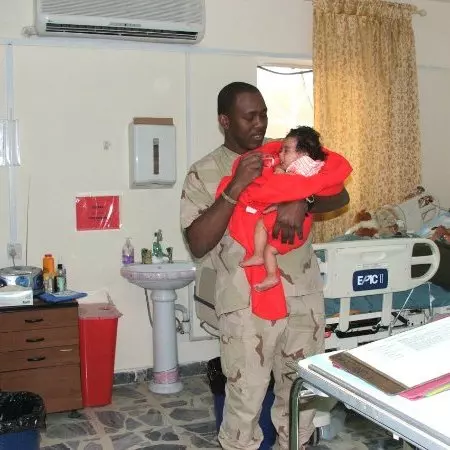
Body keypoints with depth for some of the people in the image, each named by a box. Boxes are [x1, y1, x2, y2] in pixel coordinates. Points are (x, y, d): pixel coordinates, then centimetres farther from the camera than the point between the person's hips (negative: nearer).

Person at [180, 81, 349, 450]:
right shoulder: (203, 174, -3)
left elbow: (340, 195, 3)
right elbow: (198, 244, -13)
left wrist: (302, 202, -18)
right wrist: (237, 187, -20)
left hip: (304, 294, 4)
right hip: (247, 303, -3)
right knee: (245, 399, 4)